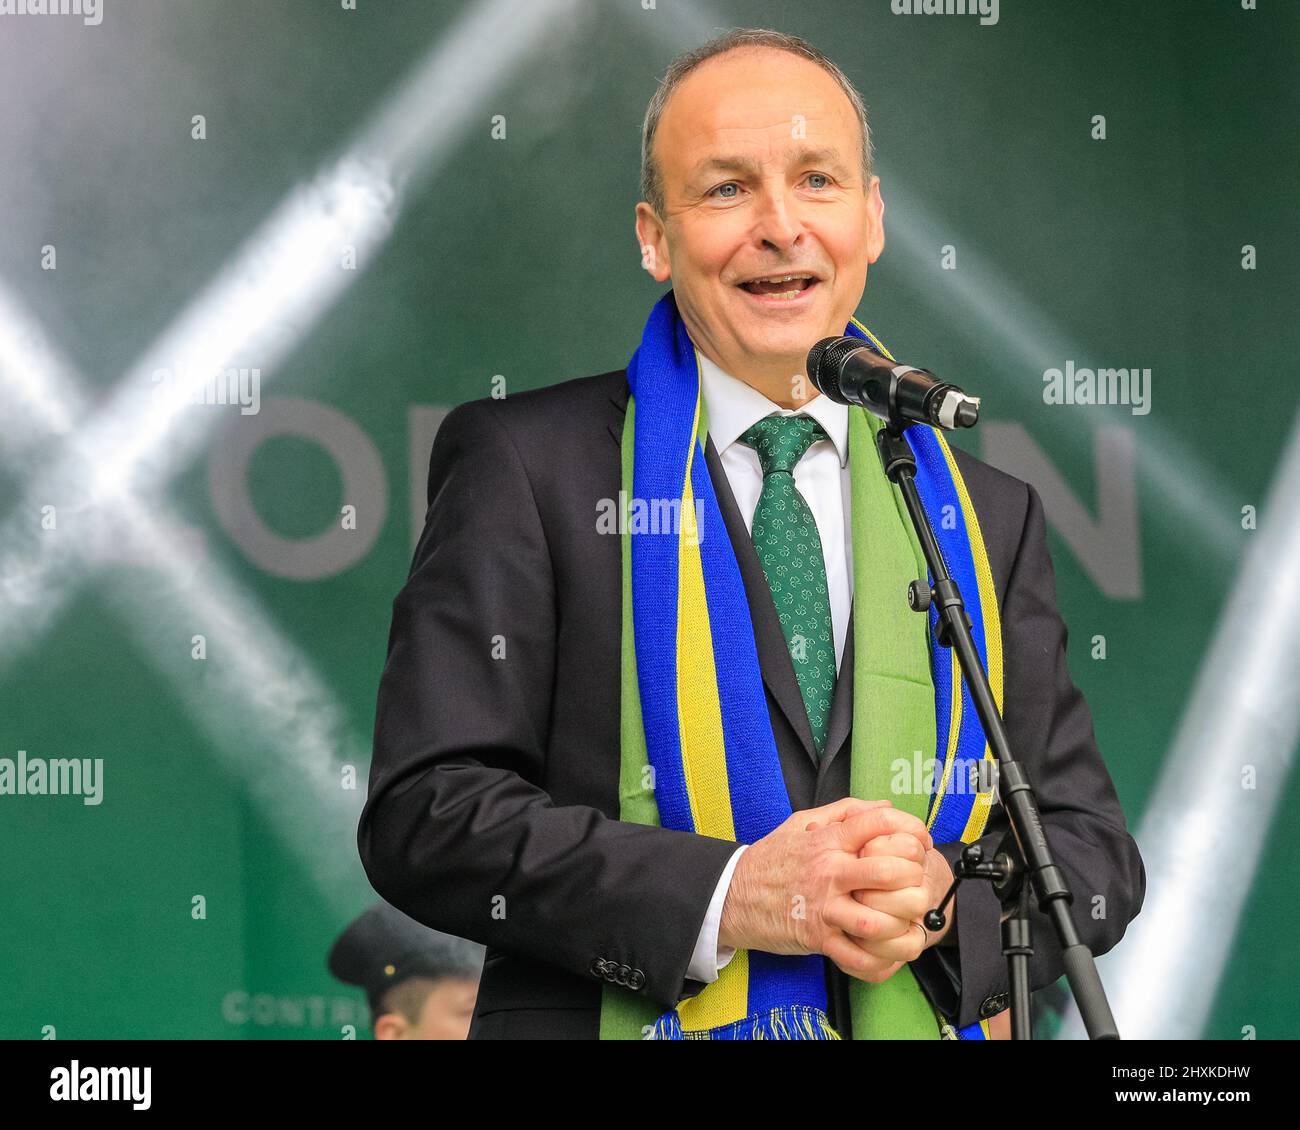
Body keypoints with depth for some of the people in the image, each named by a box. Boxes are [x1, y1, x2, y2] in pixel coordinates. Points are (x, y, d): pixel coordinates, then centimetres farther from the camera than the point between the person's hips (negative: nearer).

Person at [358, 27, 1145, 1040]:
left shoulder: (989, 516, 10)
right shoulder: (524, 466, -1)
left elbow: (1093, 848, 8)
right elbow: (425, 814, -8)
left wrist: (942, 905, -12)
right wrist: (727, 897, -18)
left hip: (919, 1013, 2)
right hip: (624, 1020, -2)